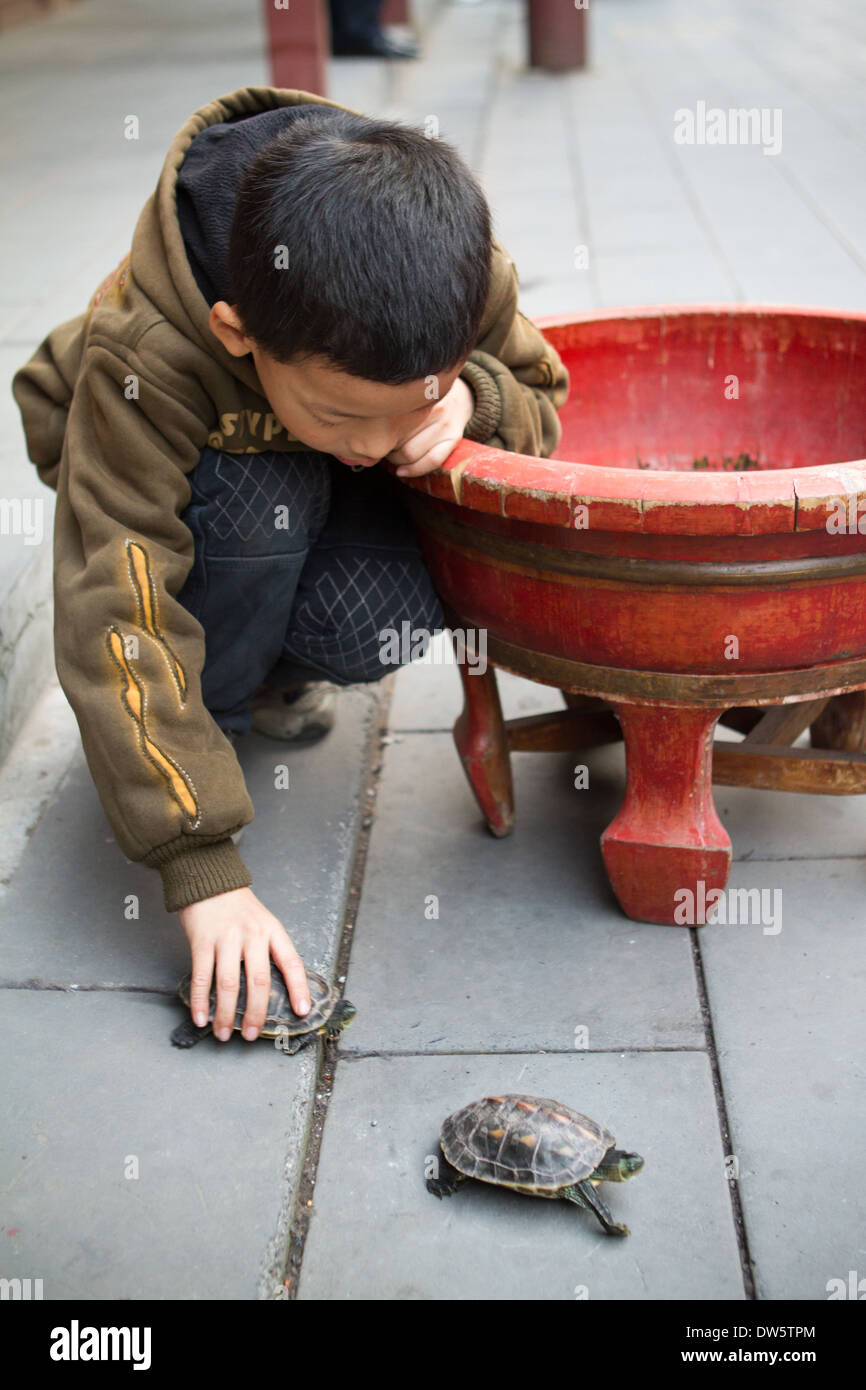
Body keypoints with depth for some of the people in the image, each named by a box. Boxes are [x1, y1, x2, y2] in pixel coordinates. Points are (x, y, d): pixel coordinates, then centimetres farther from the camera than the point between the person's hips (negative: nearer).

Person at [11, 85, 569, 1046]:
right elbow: (117, 618, -40)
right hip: (177, 483, -2)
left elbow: (542, 401, -9)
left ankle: (272, 671, 7)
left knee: (382, 616, -30)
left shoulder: (459, 278, -29)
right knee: (254, 493, -38)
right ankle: (209, 717, -10)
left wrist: (470, 398, -36)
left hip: (323, 498, 3)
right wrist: (204, 871, -42)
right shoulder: (143, 361, -39)